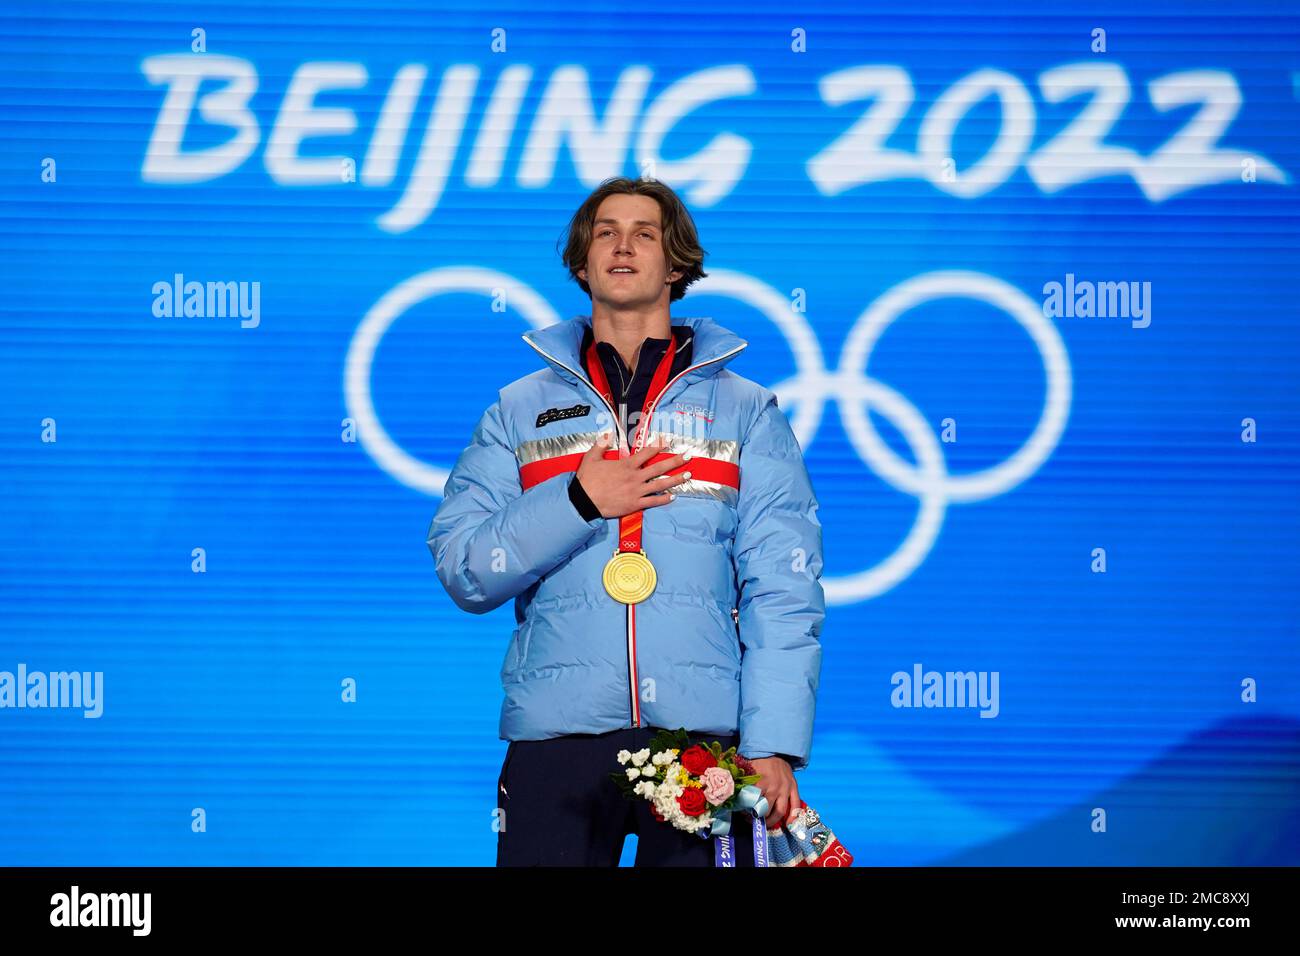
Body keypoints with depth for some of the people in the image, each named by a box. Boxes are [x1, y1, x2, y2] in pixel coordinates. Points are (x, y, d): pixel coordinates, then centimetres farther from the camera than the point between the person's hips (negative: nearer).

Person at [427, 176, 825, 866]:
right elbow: (461, 570, 3)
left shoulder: (746, 412, 11)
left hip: (702, 731, 0)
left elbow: (783, 593, 2)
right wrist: (581, 502, -10)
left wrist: (775, 746, -10)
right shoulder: (520, 410, 13)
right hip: (556, 733, 1)